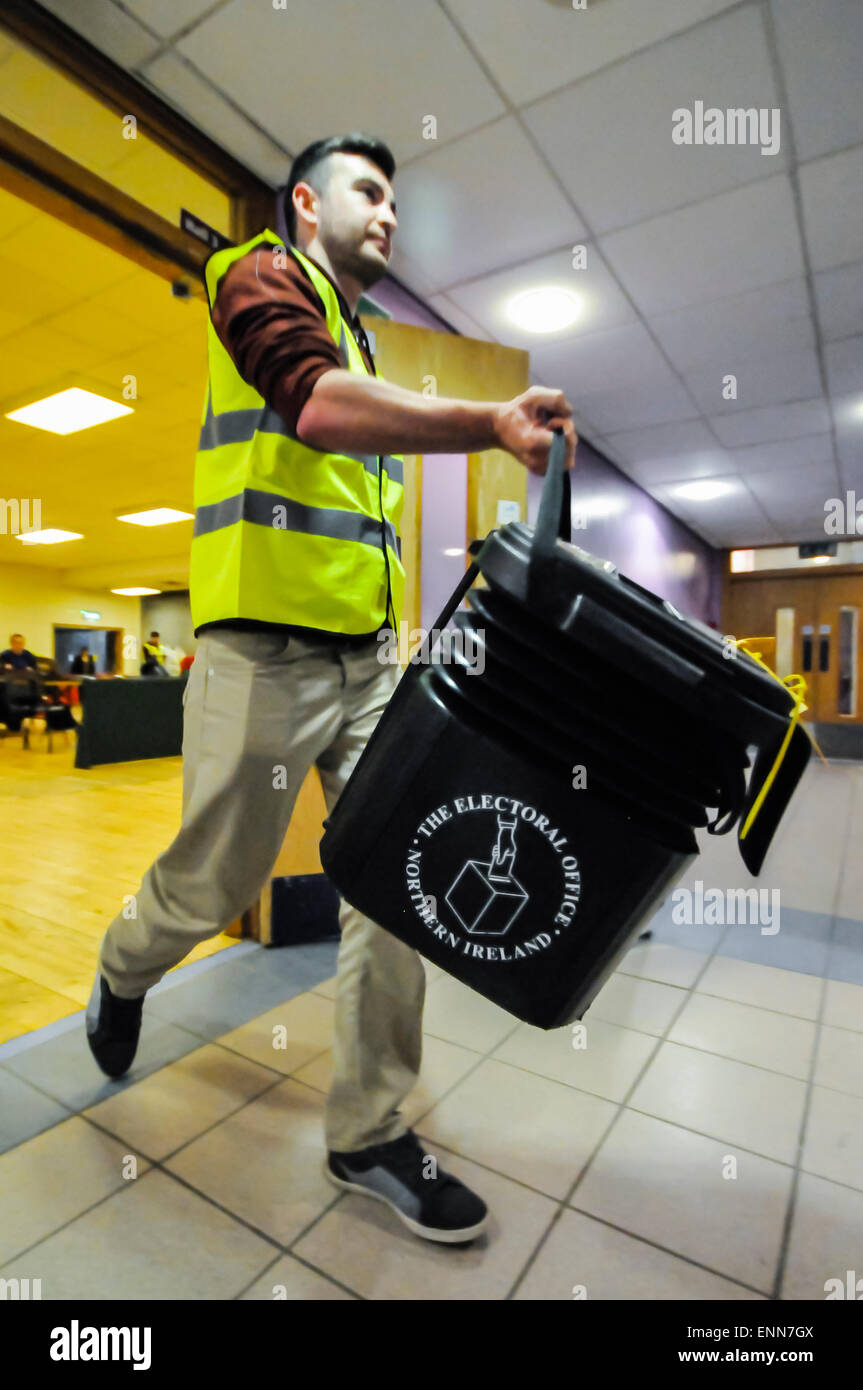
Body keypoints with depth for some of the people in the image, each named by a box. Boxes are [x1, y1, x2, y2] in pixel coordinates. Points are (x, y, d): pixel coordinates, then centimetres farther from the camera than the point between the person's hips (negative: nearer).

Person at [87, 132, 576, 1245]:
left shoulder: (362, 340, 27)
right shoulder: (263, 278, 4)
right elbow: (317, 401, -19)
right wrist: (494, 424, -27)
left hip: (368, 659, 8)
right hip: (268, 652, -7)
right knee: (211, 887, 5)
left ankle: (370, 1133, 19)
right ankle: (123, 972, 41)